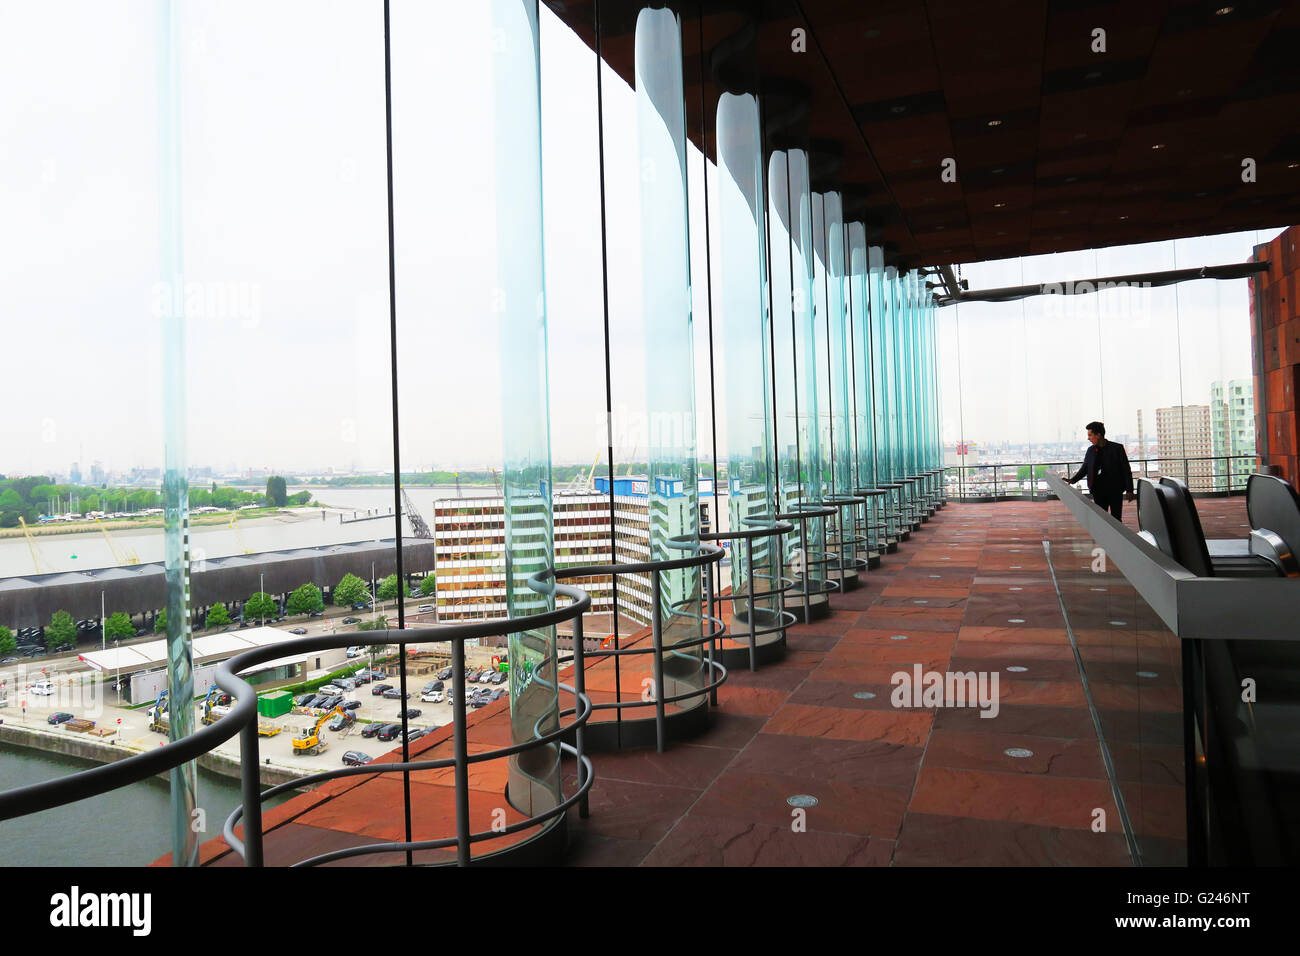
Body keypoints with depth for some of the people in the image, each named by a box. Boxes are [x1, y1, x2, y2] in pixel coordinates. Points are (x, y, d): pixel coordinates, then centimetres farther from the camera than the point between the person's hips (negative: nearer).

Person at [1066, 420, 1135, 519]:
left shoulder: (1117, 448, -5)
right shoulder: (1091, 450, 6)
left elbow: (1126, 470, -3)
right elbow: (1084, 468, 15)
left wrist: (1129, 490, -6)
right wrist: (1073, 480, -2)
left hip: (1115, 490, -3)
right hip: (1098, 491, 3)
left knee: (1116, 520, 4)